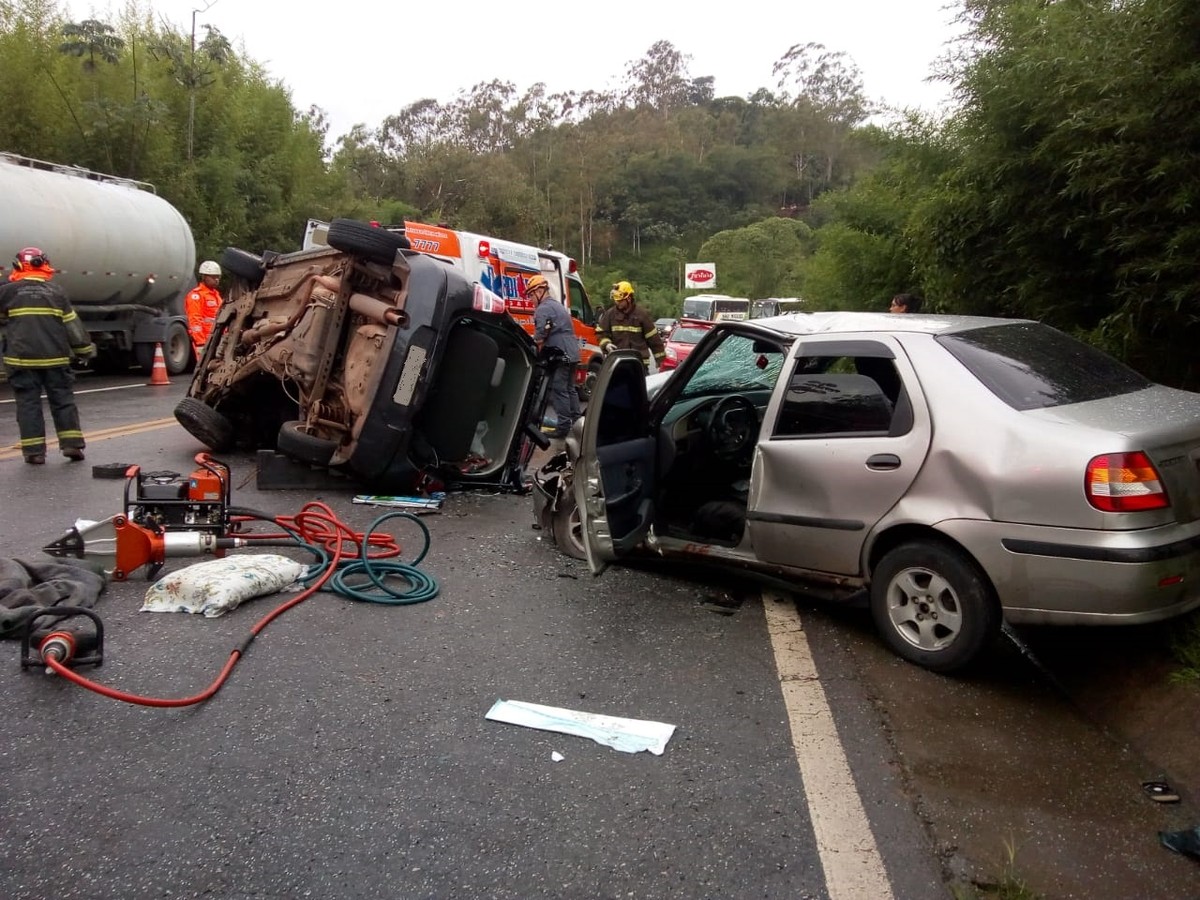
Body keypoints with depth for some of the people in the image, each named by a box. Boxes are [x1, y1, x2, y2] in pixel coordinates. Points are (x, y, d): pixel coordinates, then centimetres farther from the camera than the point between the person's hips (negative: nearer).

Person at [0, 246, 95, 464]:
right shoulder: (57, 292, 6)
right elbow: (73, 325, 8)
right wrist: (85, 349, 16)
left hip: (22, 359, -1)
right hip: (55, 358, 1)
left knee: (28, 403, 4)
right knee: (63, 401, 9)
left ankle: (34, 452, 3)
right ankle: (72, 445, 6)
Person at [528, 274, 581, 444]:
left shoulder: (543, 309, -9)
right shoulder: (558, 305, 23)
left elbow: (540, 336, -17)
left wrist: (537, 353, -3)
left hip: (560, 354, -10)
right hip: (572, 352, 10)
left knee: (558, 390, -8)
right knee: (569, 388, 16)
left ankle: (564, 427, -10)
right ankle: (576, 423, 21)